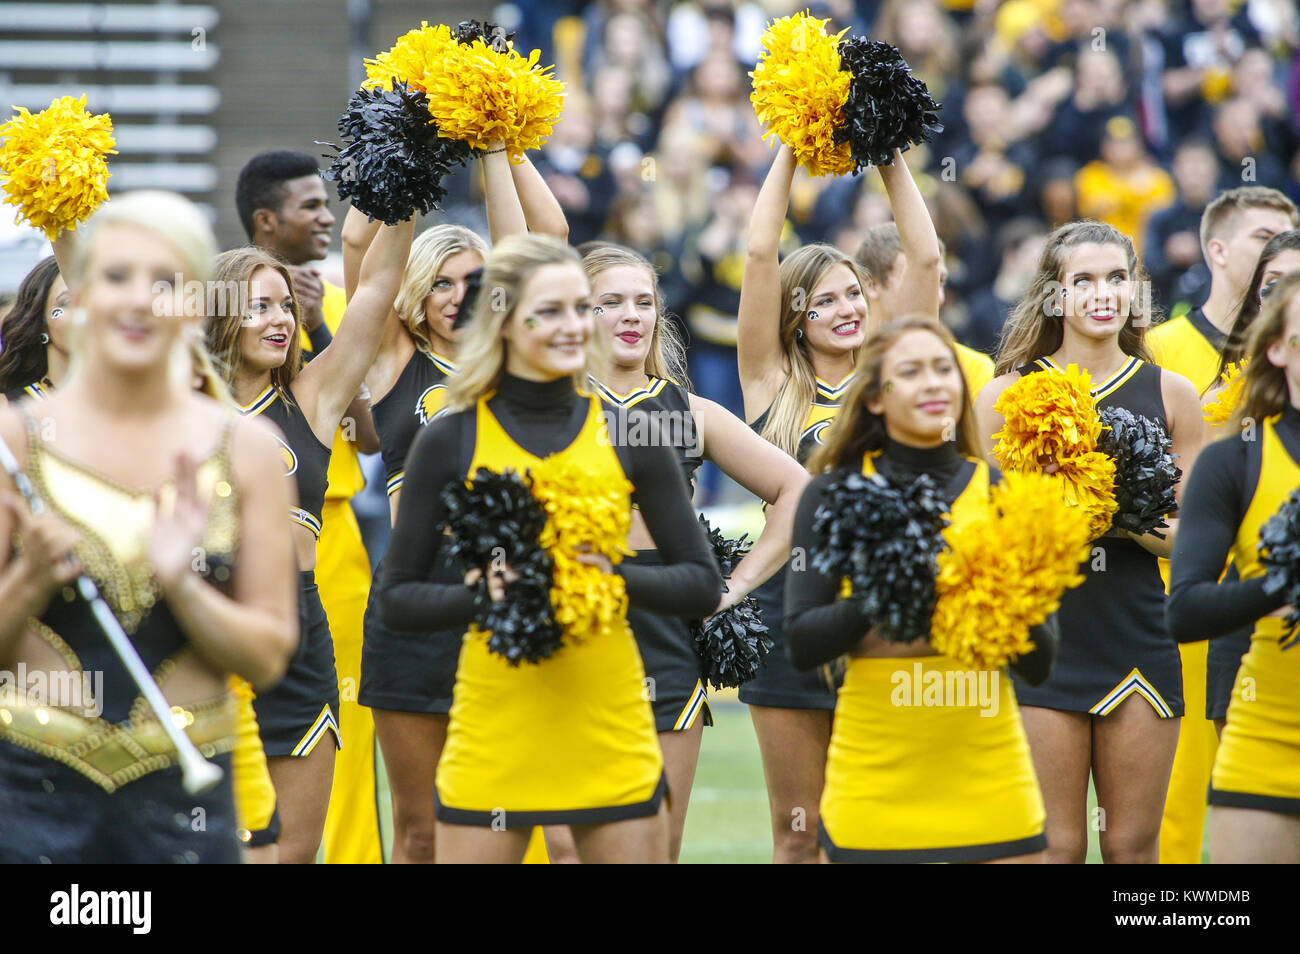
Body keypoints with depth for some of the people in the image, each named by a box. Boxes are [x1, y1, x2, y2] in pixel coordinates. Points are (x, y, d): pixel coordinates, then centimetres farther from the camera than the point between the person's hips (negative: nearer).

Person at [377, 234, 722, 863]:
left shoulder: (626, 434, 5)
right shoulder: (451, 442, 1)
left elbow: (702, 586, 7)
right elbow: (396, 599, 3)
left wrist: (617, 578, -13)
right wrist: (484, 595, -16)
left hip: (611, 734, 2)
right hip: (494, 735, -1)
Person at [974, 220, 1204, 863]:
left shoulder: (1170, 394, 7)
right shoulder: (1008, 394, 2)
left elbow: (1194, 535, 8)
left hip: (1140, 639, 2)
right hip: (1041, 637, -2)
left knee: (1133, 845, 4)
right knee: (1055, 846, -3)